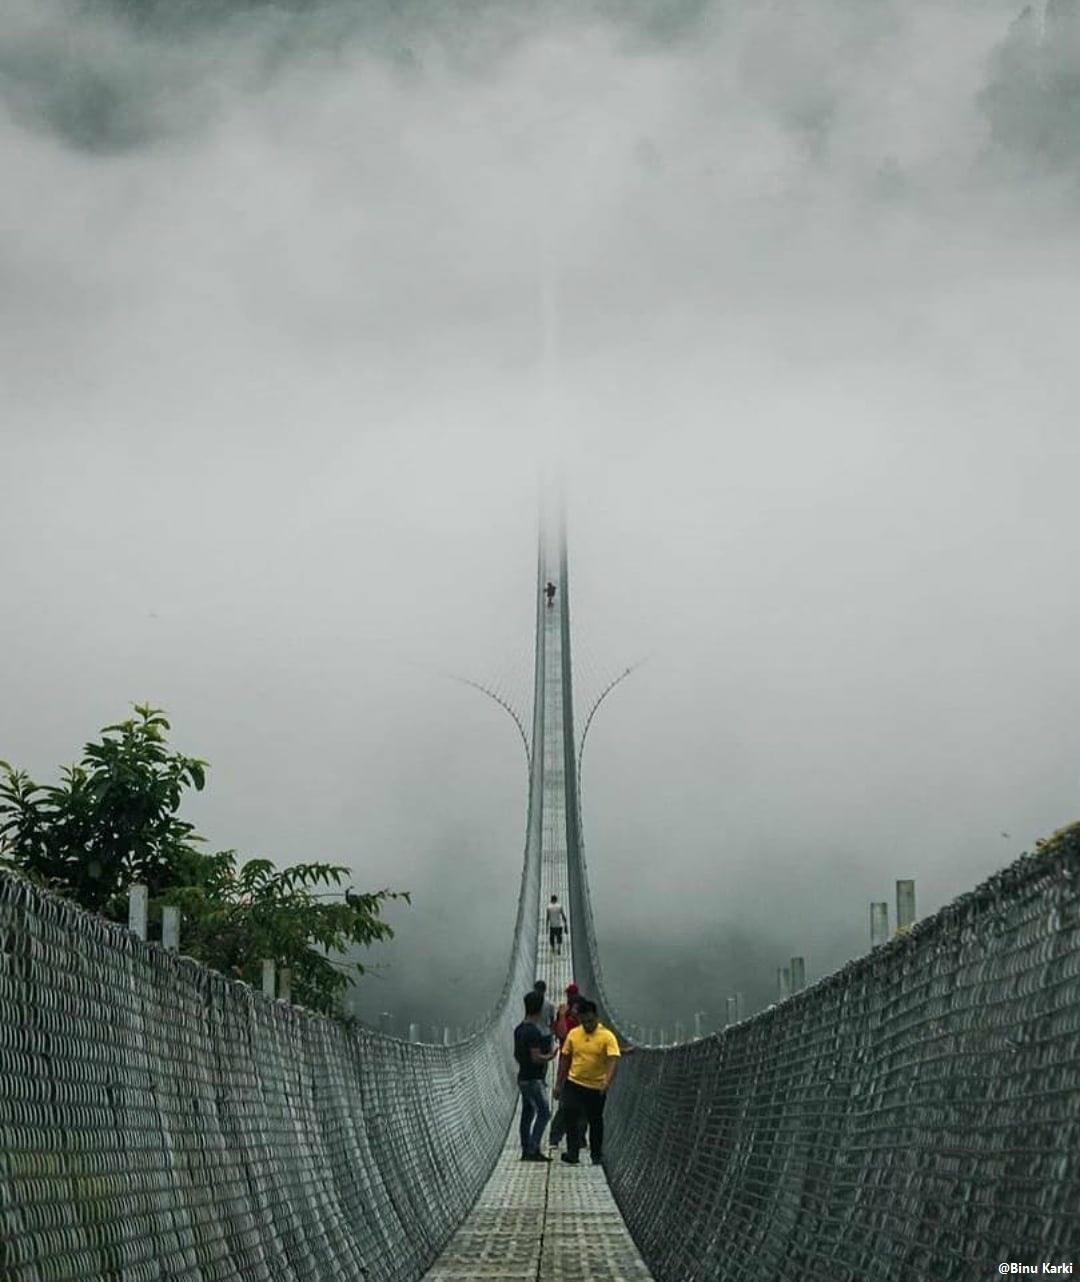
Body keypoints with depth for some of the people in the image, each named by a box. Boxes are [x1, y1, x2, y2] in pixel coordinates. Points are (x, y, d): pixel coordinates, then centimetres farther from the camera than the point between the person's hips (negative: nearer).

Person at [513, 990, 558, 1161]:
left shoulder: (519, 1029, 9)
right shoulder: (533, 1031, -20)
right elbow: (536, 1057, -22)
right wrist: (551, 1056, -6)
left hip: (523, 1076, 10)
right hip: (533, 1079, -10)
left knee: (527, 1114, 12)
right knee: (543, 1113, -6)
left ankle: (526, 1151, 15)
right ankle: (533, 1149, -10)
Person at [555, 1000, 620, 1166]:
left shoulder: (607, 1037, -11)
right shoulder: (573, 1034, 0)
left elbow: (613, 1060, -22)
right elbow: (565, 1059, 8)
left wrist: (607, 1081, -38)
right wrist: (559, 1084, 8)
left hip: (597, 1087, -2)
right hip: (574, 1084, 2)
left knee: (595, 1121, 11)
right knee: (572, 1118, -10)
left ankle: (596, 1155, 25)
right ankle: (572, 1153, -6)